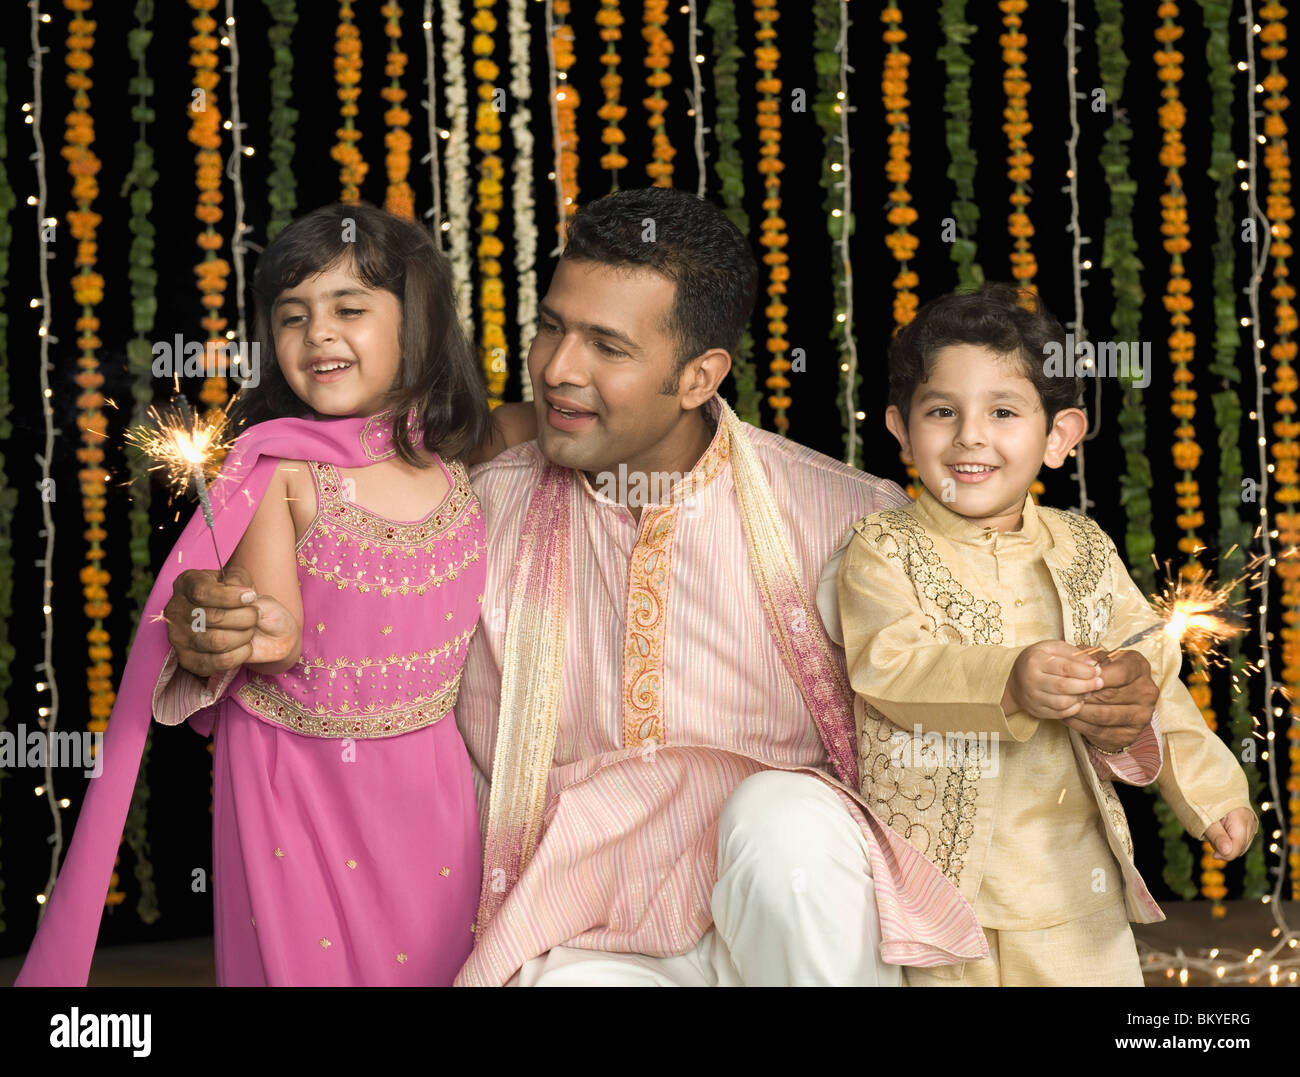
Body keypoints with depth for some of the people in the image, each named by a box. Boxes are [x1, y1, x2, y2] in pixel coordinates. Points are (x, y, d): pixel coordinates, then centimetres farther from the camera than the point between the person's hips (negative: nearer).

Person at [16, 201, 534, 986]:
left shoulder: (455, 451, 0)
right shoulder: (280, 469, -12)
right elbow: (276, 622, -16)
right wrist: (264, 636, -35)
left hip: (427, 773, 4)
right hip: (297, 771, -3)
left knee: (436, 955, 13)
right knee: (305, 955, 5)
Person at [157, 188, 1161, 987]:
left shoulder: (837, 517, -2)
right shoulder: (477, 512, 1)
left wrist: (1098, 703, -14)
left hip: (791, 914, 0)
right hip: (581, 945, 0)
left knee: (784, 815, -33)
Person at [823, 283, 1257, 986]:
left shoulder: (1084, 550, 7)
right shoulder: (884, 550, -6)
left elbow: (1150, 672, 14)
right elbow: (891, 666, -21)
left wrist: (1210, 790, 11)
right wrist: (1012, 683, -36)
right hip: (943, 871, -3)